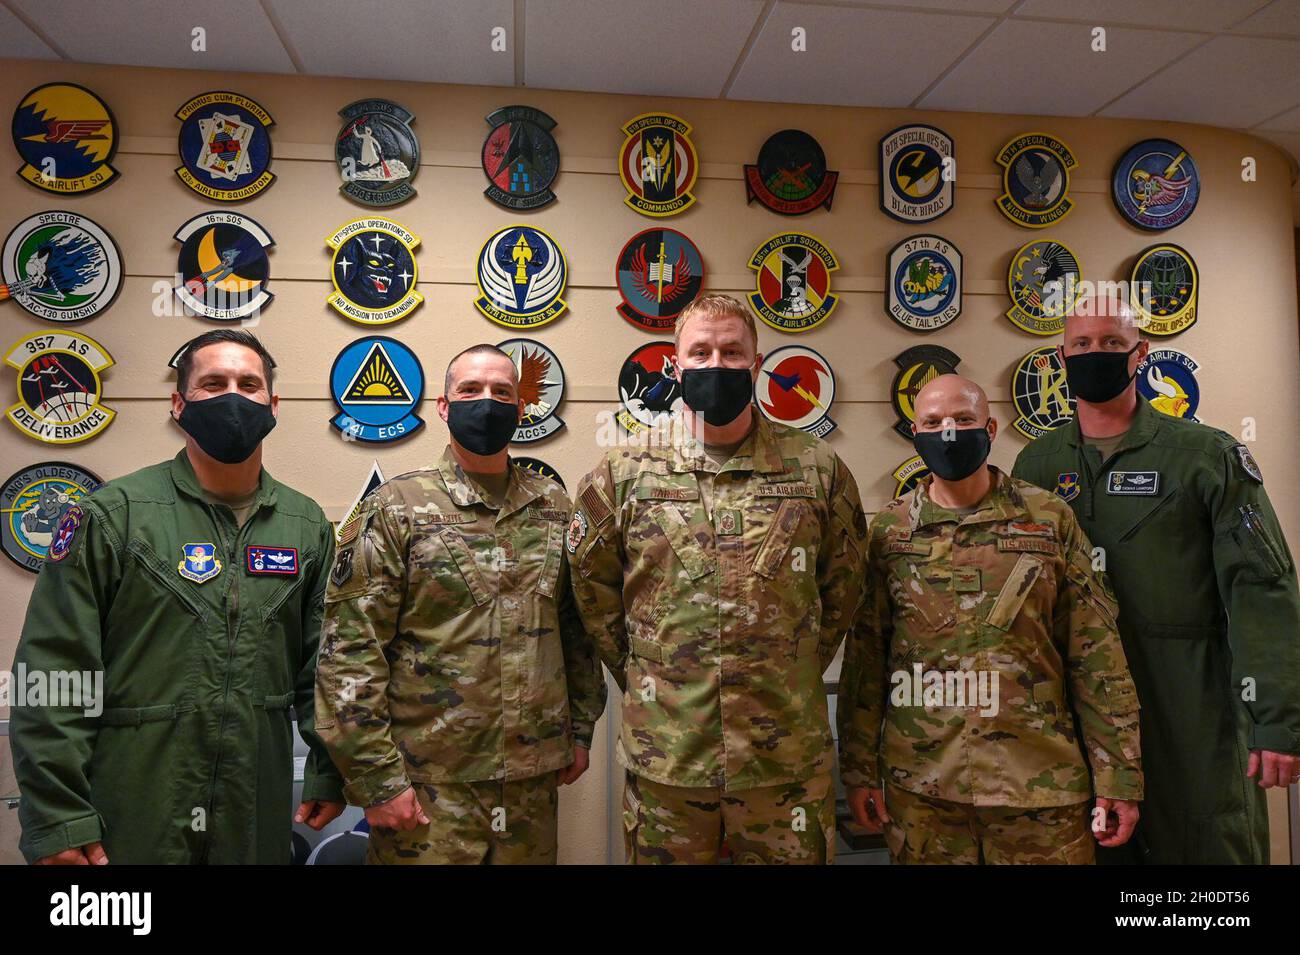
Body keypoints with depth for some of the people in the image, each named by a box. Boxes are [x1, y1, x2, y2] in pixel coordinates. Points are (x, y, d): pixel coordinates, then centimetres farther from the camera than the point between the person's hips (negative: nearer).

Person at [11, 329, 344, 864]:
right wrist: (57, 819, -11)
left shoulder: (308, 526, 4)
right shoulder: (110, 516, -7)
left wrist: (330, 774, 7)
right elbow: (53, 675, -9)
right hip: (130, 818, -3)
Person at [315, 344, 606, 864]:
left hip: (536, 777, 4)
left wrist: (581, 729, 11)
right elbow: (350, 651, -10)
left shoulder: (553, 506, 6)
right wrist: (377, 777, -13)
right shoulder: (395, 509, -7)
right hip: (430, 782, -4)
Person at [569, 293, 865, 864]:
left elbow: (843, 585, 9)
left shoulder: (818, 469, -1)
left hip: (789, 758, 1)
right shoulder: (623, 473, -2)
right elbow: (592, 587, 7)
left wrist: (795, 677, 8)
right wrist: (641, 678, 6)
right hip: (664, 758, 0)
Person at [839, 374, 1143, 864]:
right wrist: (859, 770, 2)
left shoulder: (1049, 518, 1)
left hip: (1039, 784, 0)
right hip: (919, 785, 1)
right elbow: (865, 659, 3)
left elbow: (1096, 654, 1)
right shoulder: (889, 530, 2)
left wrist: (1119, 775, -1)